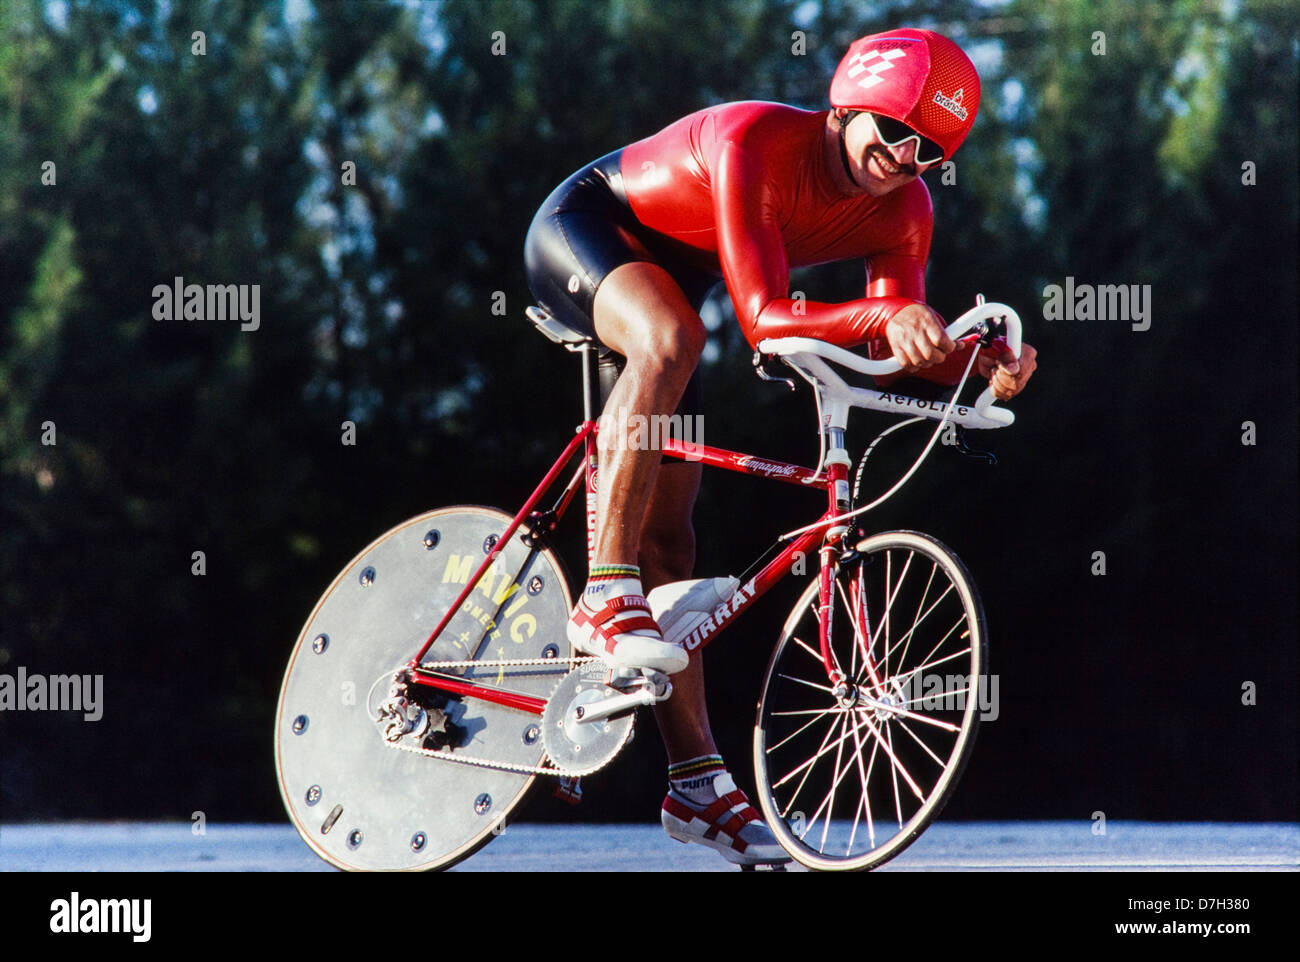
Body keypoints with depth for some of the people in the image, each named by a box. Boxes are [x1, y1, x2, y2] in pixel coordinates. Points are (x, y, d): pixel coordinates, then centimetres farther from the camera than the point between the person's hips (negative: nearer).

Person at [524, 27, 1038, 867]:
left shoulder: (902, 213, -16)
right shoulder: (754, 144, -36)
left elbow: (897, 350, -19)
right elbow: (764, 317, -43)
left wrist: (985, 365, -38)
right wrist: (884, 314, -58)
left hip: (667, 273, 6)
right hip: (583, 227, -6)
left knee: (669, 528, 1)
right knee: (671, 338, -41)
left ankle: (697, 783, 2)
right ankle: (606, 598, -38)